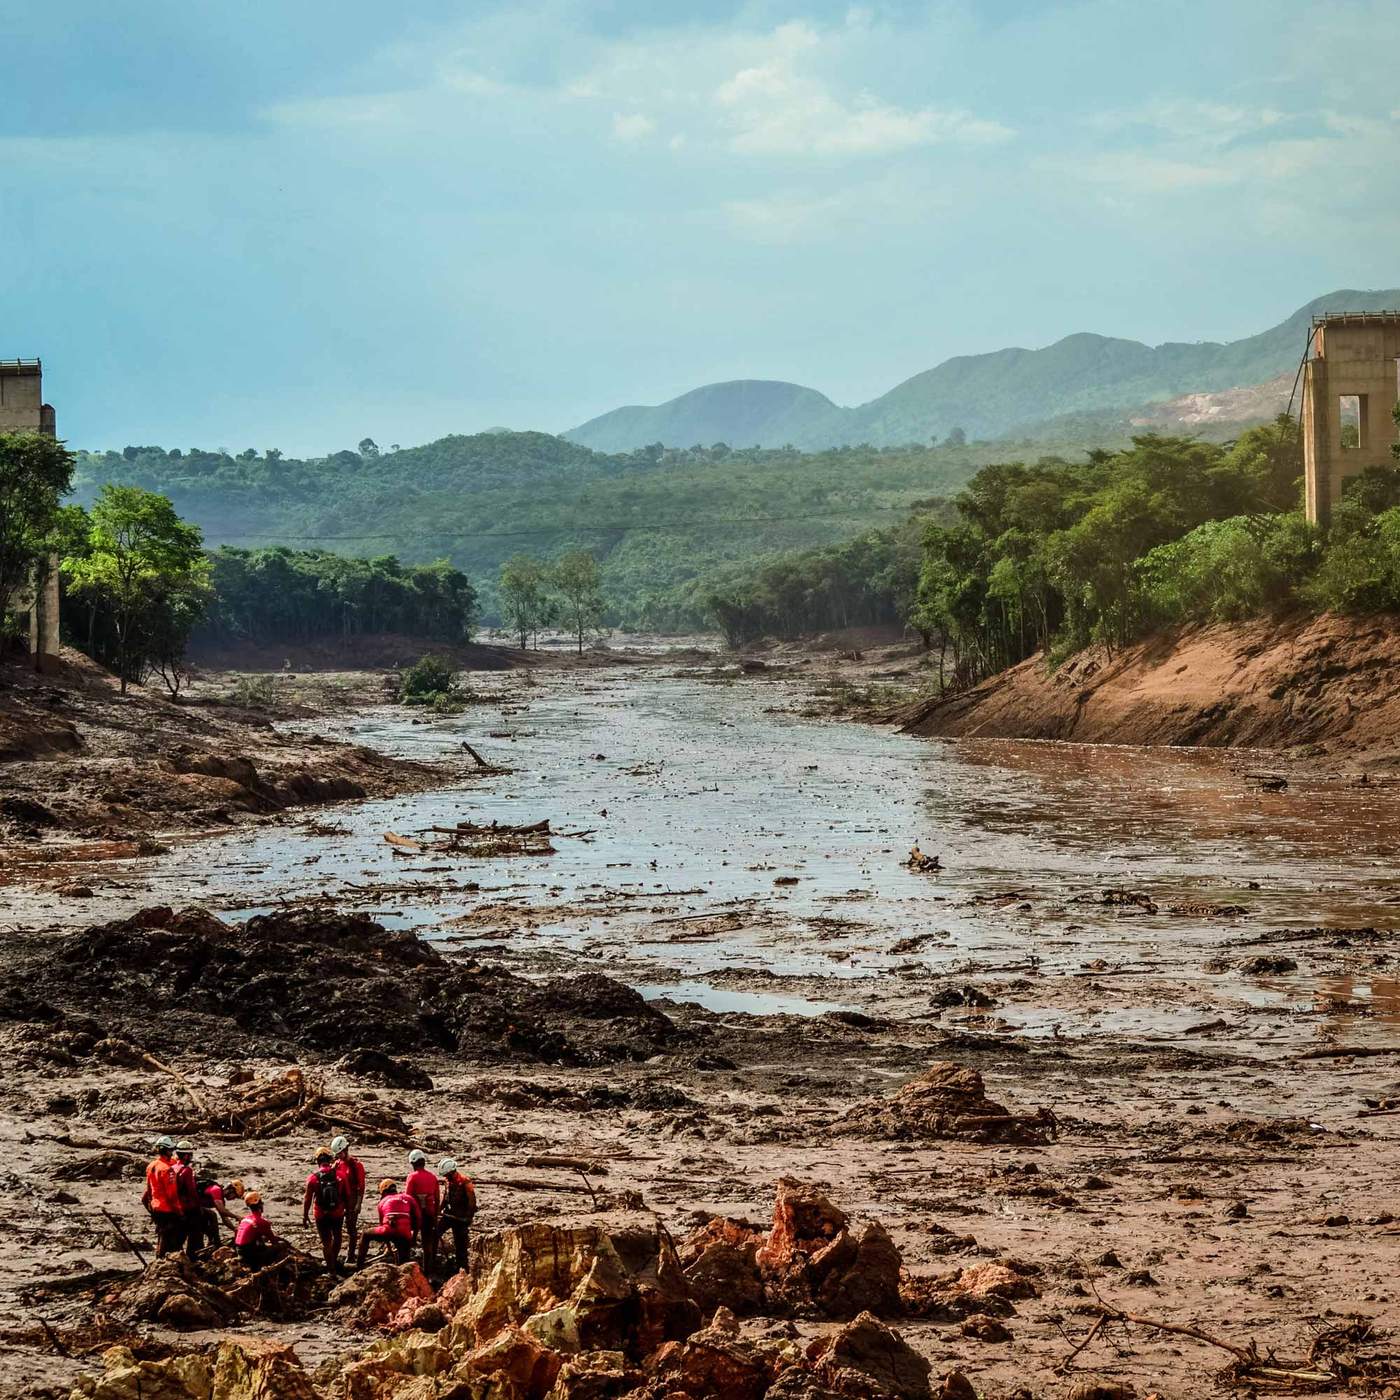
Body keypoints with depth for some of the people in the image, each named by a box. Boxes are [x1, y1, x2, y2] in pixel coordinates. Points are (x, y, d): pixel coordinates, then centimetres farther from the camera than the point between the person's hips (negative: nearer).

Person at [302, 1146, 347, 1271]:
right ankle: (334, 1260, 39)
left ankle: (331, 1268, 11)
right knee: (337, 1237, 26)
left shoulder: (313, 1178, -13)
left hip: (321, 1215, -2)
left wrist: (305, 1215, 2)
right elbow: (346, 1195, -2)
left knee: (326, 1241, 9)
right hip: (337, 1213, 2)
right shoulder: (339, 1175, -10)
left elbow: (307, 1199, -9)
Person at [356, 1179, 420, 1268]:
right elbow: (418, 1219, 16)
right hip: (405, 1235, 0)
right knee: (403, 1263, 16)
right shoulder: (408, 1198, 24)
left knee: (365, 1236, 24)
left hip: (388, 1231, 0)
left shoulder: (383, 1201, 26)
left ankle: (359, 1265, 20)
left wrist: (388, 1246, 42)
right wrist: (413, 1239, 29)